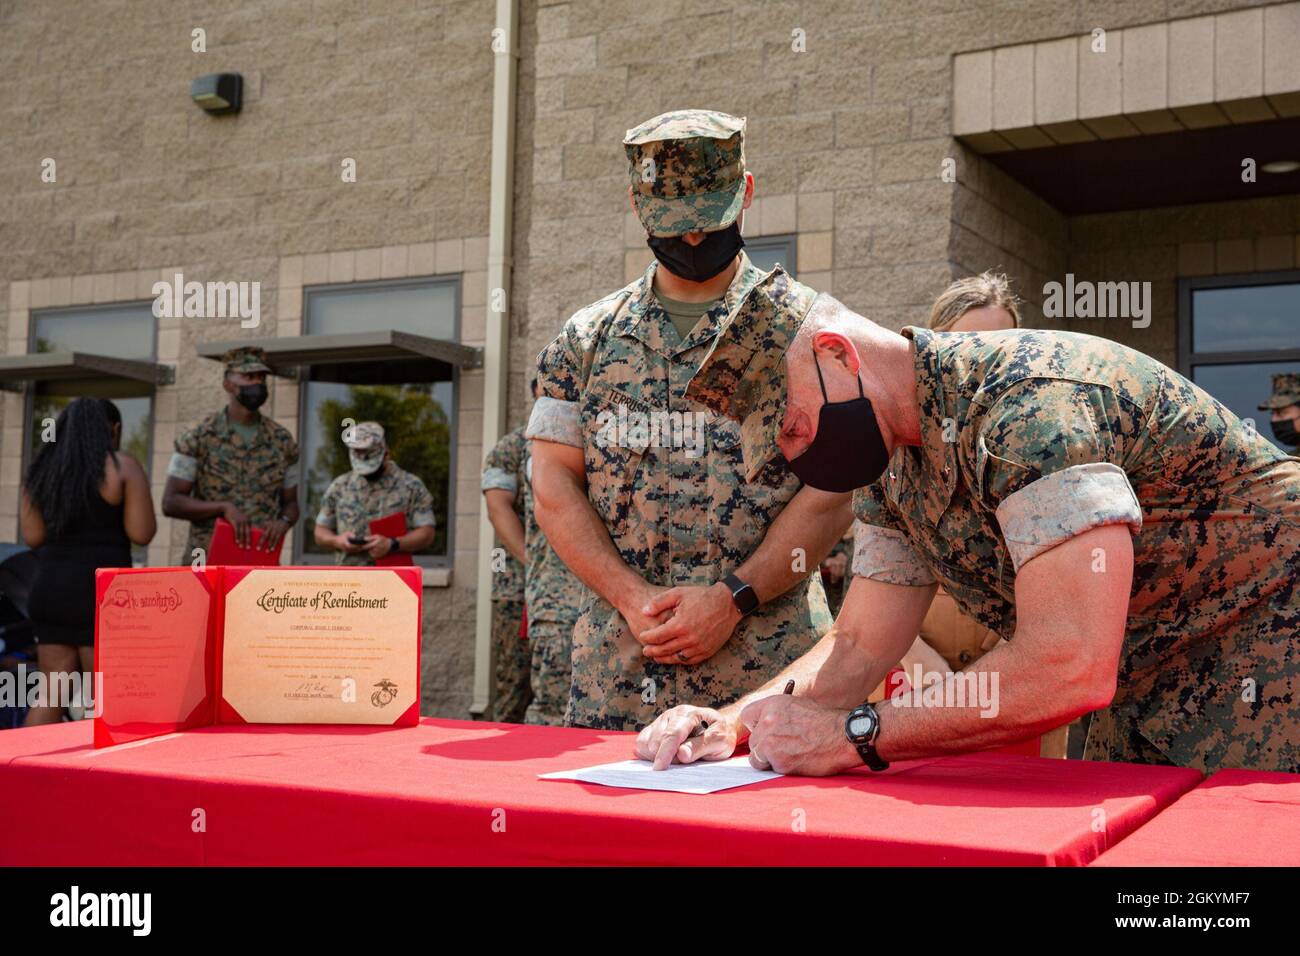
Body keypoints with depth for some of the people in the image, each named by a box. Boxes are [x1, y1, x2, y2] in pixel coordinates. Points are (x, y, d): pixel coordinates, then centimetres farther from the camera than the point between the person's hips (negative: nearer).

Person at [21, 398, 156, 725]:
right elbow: (142, 533, -8)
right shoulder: (123, 466, -3)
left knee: (51, 695, 11)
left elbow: (32, 536, 7)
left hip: (47, 588, 5)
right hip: (101, 589, -5)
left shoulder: (41, 469, 12)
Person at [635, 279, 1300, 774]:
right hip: (1137, 692, 7)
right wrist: (734, 721, -13)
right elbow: (859, 646, 4)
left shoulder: (1028, 403, -30)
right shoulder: (892, 469, 0)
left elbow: (1071, 668, -38)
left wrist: (850, 734, -32)